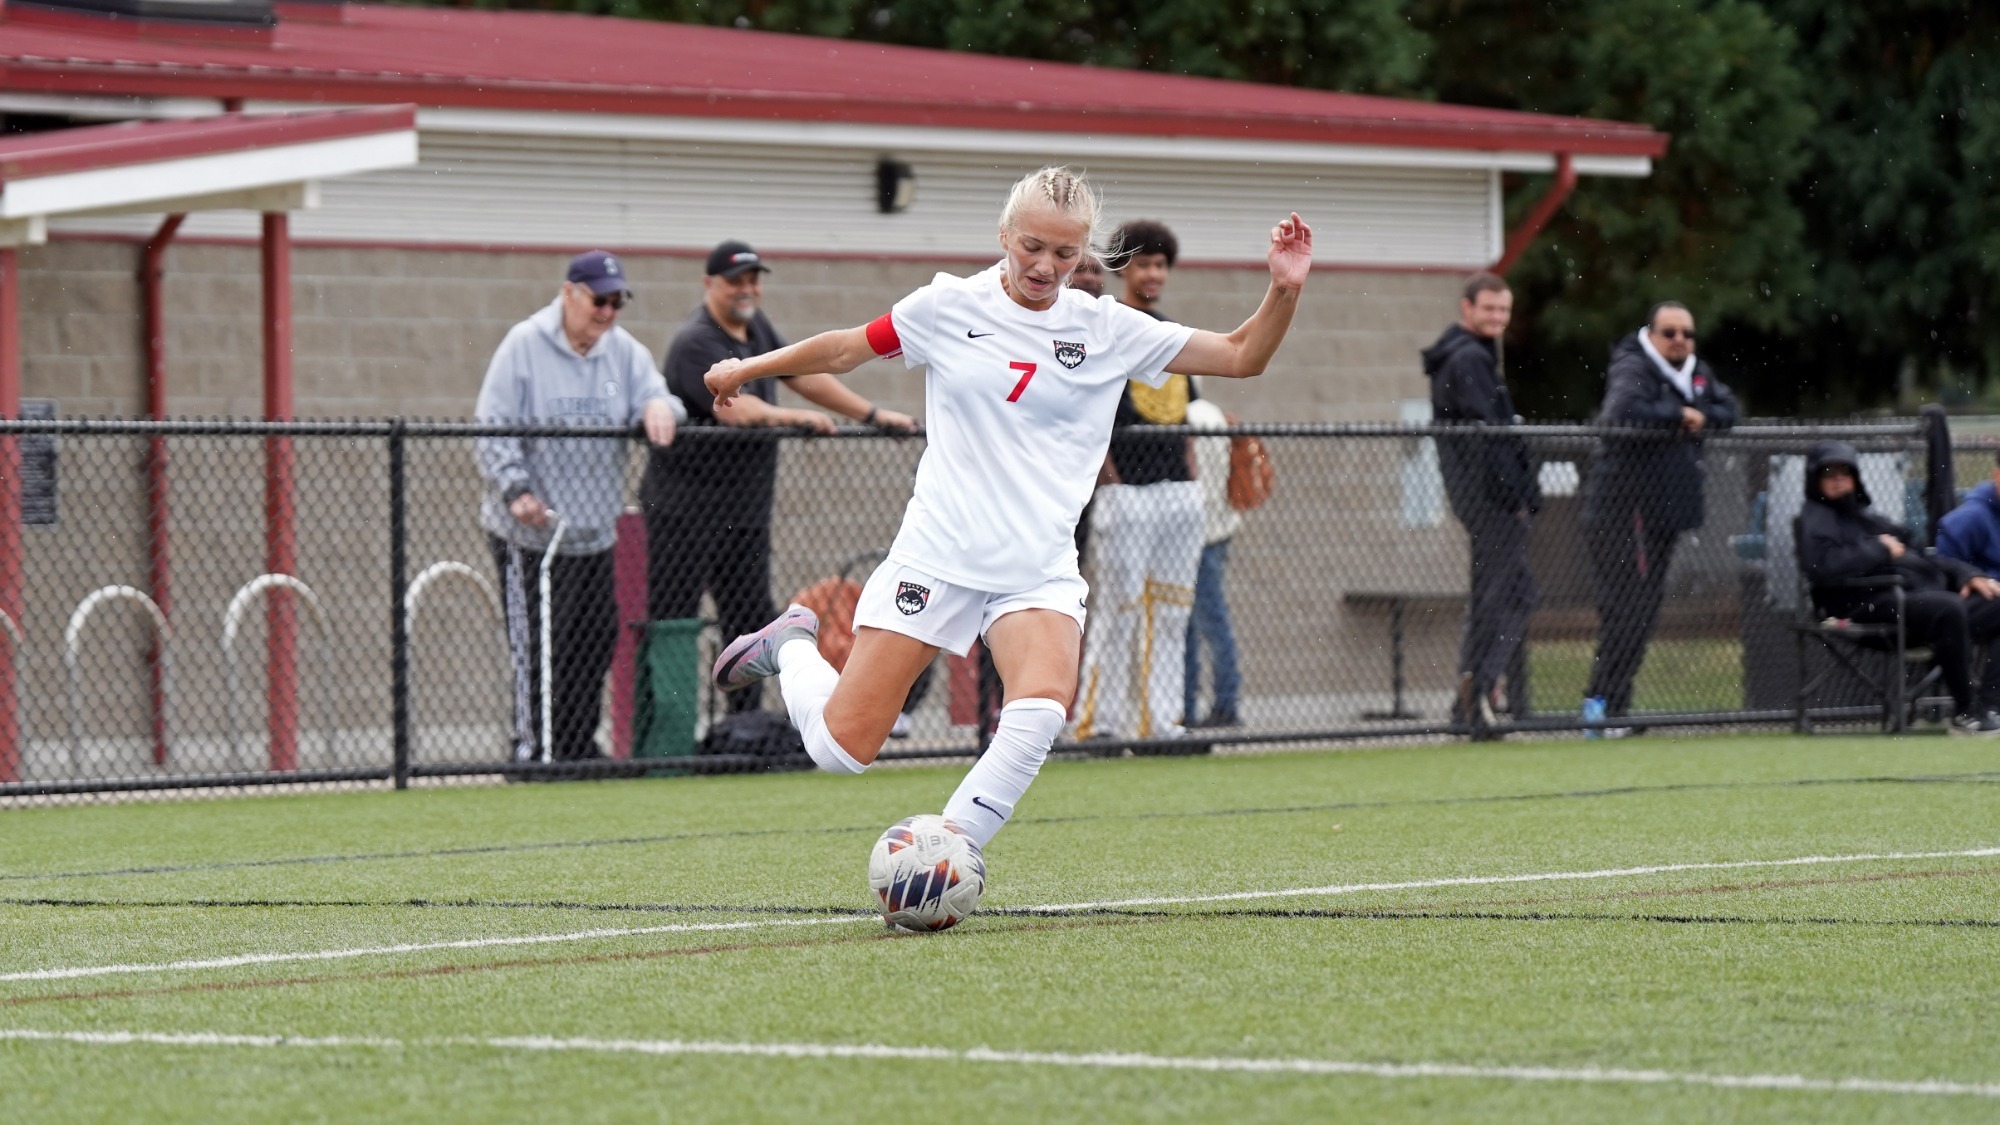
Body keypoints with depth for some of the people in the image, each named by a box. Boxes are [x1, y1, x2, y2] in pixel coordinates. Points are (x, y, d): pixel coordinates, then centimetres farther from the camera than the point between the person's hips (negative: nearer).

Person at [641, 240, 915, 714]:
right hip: (686, 510, -9)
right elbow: (734, 408, -28)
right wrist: (798, 419, -37)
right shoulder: (696, 342, -16)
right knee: (672, 625, -7)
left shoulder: (756, 327, 13)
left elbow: (802, 374, 18)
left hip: (745, 512, 9)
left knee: (752, 620, 7)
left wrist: (874, 416, 16)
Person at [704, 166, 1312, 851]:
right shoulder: (949, 307, 1)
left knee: (1041, 711, -29)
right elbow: (847, 350, 17)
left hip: (1038, 573, 1)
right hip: (936, 555, -1)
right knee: (841, 747, -3)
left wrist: (1283, 291, -12)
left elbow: (1240, 356, 4)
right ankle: (792, 646, 31)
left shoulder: (1108, 330, 2)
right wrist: (747, 368, 22)